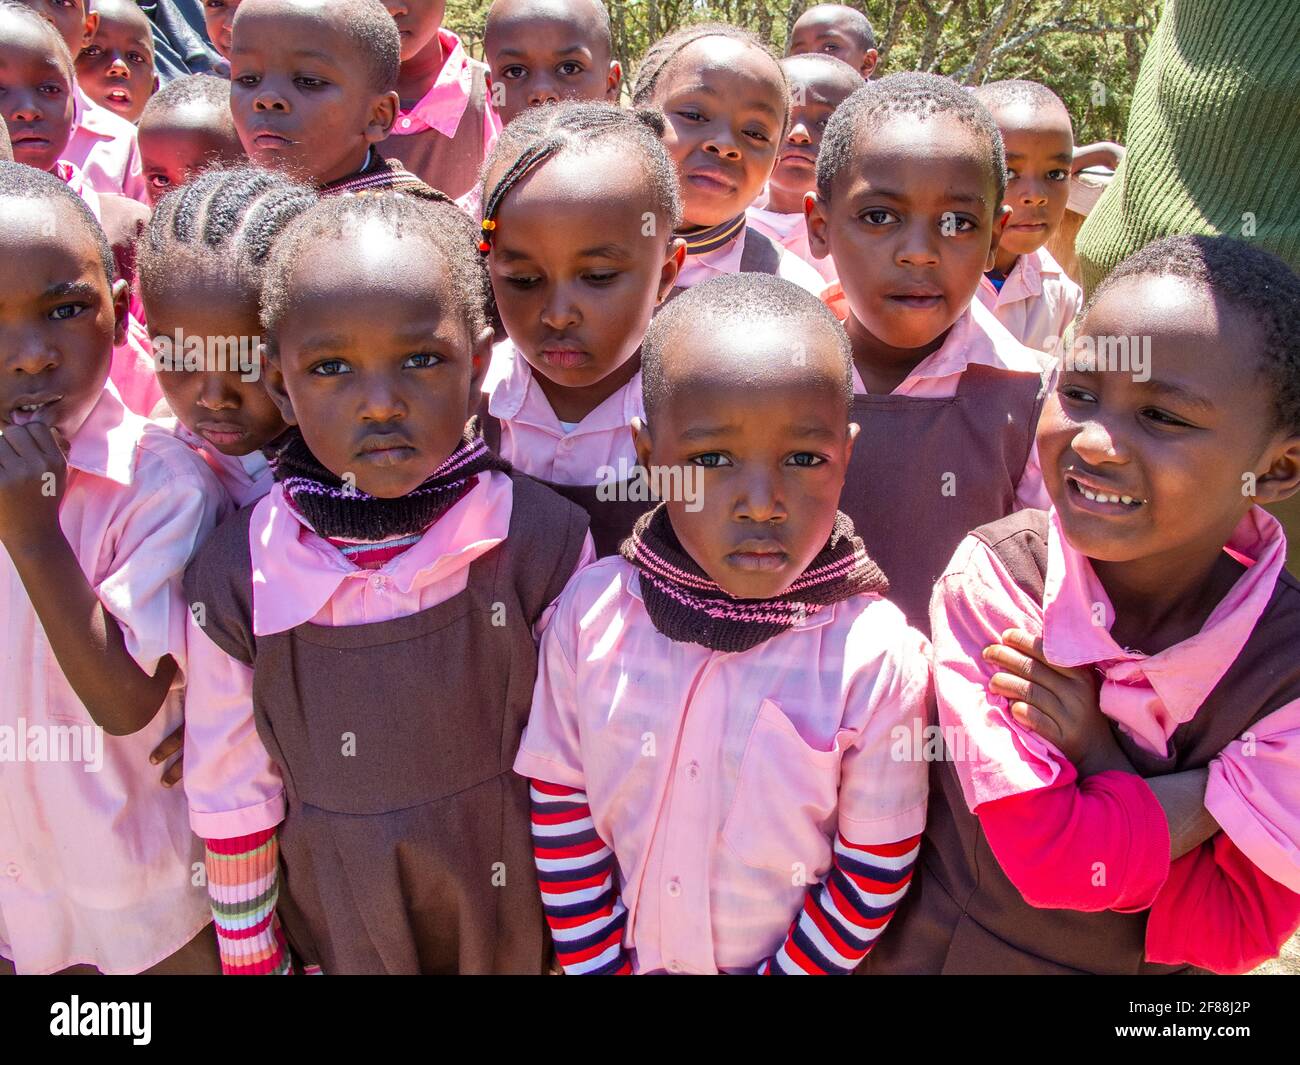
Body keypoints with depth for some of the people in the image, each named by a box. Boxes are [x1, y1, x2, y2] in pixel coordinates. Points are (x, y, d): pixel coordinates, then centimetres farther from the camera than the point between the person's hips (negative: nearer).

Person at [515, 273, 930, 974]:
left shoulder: (878, 656, -24)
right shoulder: (591, 611, -18)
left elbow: (872, 880, -14)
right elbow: (560, 817, -8)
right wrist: (597, 964, -6)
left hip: (787, 959, -1)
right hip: (625, 951, 2)